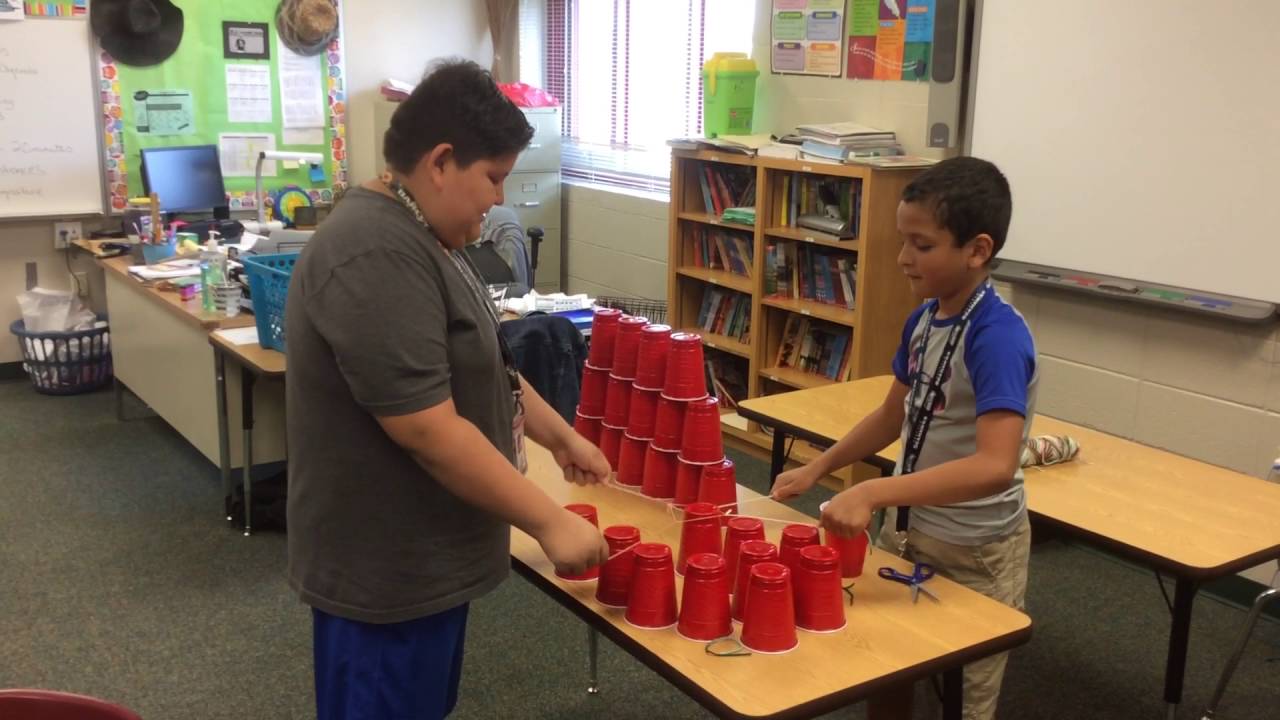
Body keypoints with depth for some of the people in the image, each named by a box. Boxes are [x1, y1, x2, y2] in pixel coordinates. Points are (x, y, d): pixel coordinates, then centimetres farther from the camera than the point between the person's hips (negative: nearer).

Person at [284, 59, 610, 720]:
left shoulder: (417, 237, 9)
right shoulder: (376, 256, -26)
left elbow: (482, 364, 19)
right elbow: (428, 427, -29)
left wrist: (561, 436, 21)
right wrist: (549, 521, -23)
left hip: (421, 554, 10)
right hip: (385, 568, -10)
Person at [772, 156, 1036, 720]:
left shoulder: (998, 336, -26)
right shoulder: (924, 318, -2)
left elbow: (995, 467, -37)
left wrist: (872, 493, -42)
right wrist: (817, 469, 7)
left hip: (974, 551, -7)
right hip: (908, 528, 7)